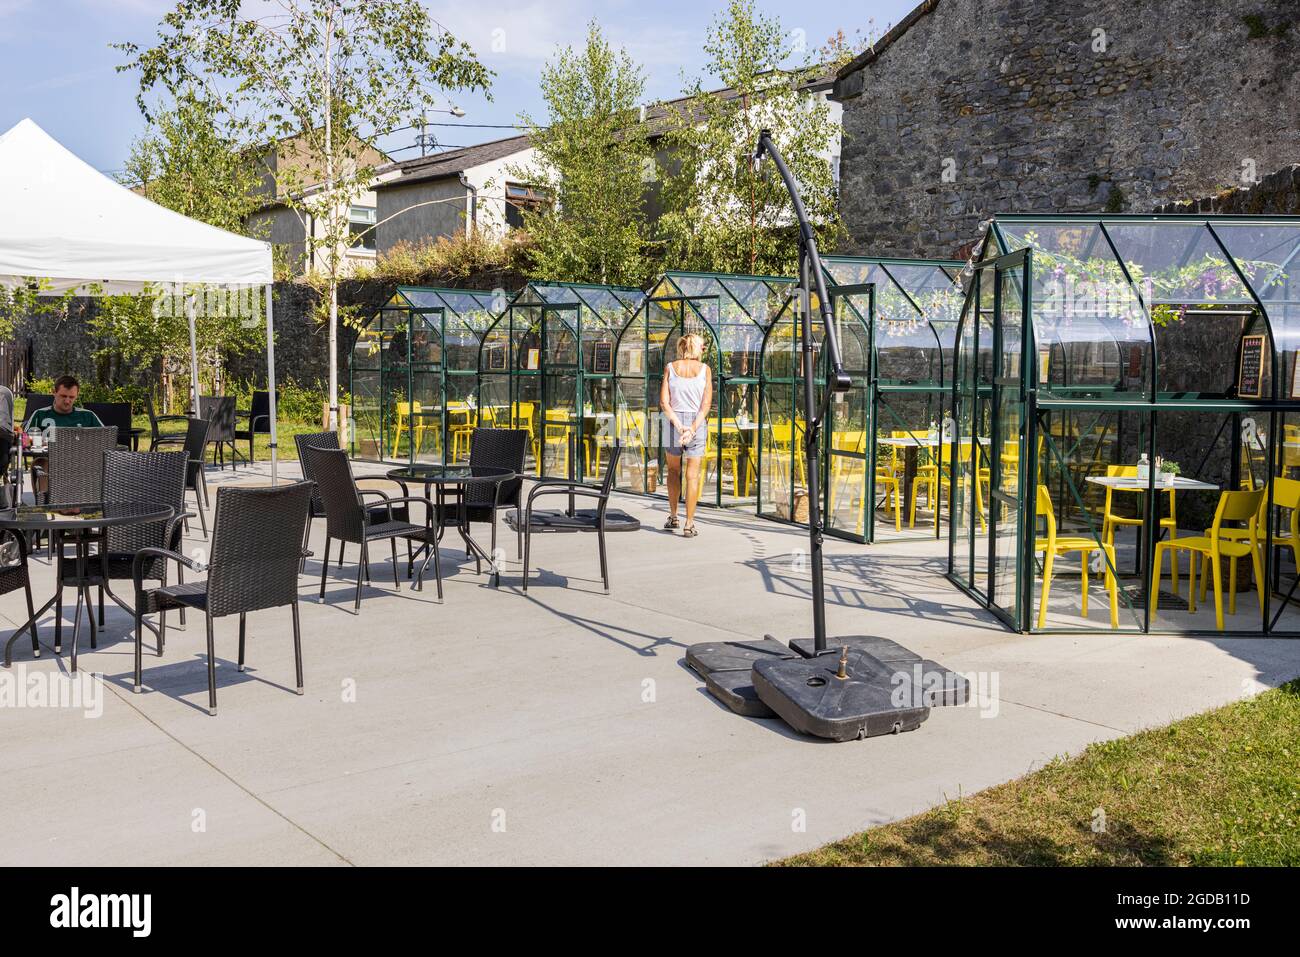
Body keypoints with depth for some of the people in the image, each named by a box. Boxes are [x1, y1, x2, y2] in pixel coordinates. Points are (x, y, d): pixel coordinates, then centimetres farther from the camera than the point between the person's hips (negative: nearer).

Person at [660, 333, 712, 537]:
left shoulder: (671, 368, 1)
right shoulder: (704, 369, 0)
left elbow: (664, 402, -7)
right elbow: (707, 403, -8)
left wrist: (679, 426, -12)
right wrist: (693, 429, -13)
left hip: (673, 421, 1)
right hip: (697, 422, -1)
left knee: (673, 469, 19)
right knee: (693, 475, 1)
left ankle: (673, 516, 21)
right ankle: (689, 524, -1)